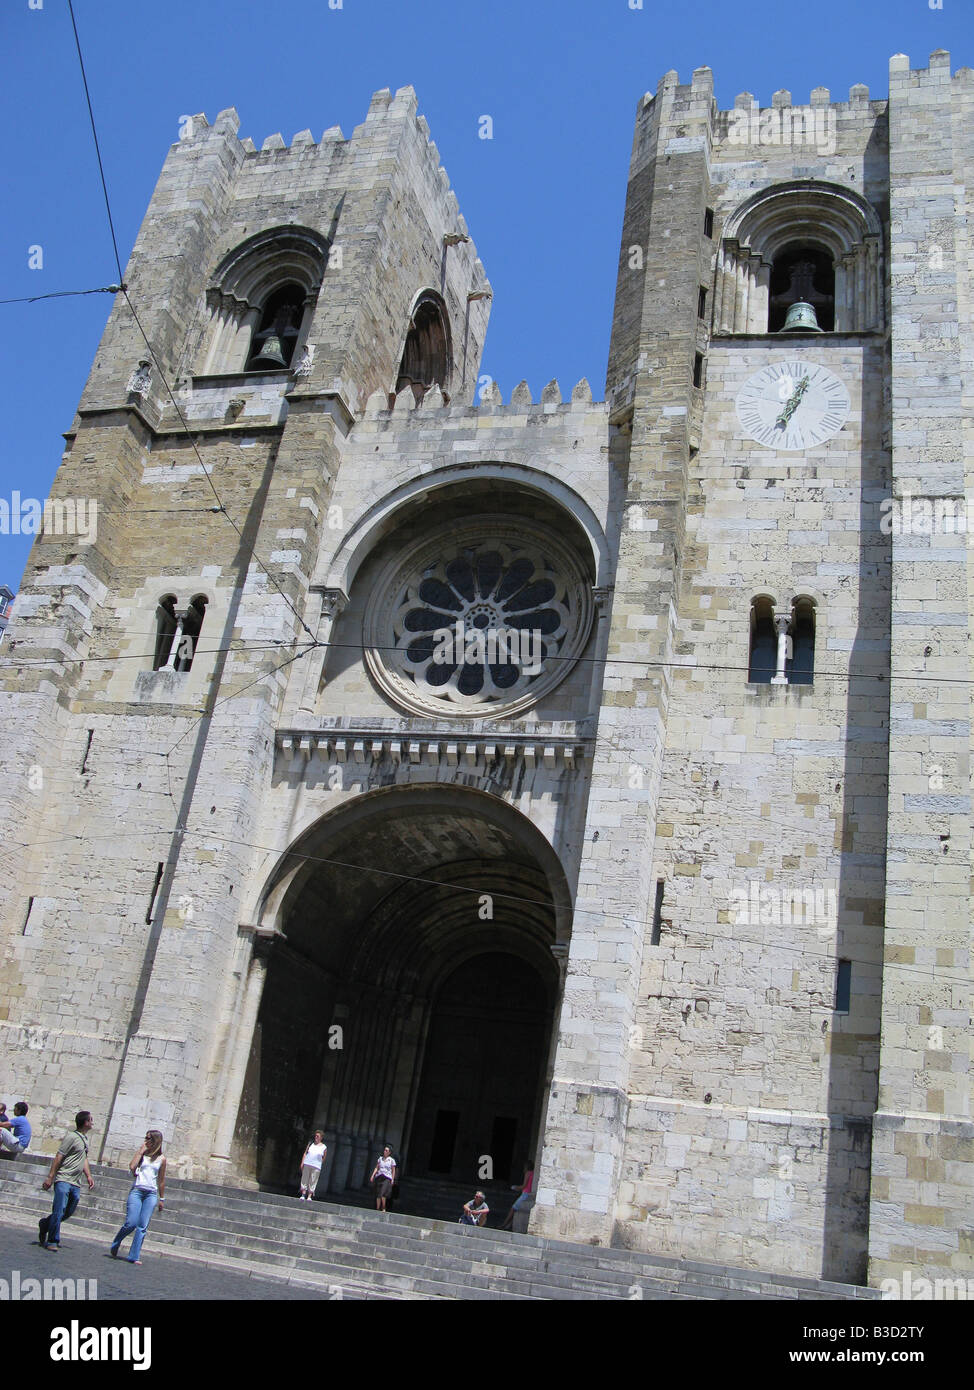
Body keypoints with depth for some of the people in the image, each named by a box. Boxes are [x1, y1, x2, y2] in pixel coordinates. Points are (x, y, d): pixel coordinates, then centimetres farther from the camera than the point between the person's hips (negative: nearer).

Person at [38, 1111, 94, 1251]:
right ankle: (52, 1241, 0)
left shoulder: (84, 1138, 17)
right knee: (59, 1211, -9)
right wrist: (50, 1177, -15)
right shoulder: (72, 1137, -10)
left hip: (76, 1184, 8)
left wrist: (88, 1176, 18)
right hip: (64, 1180, -8)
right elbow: (58, 1157, -12)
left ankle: (45, 1224, 30)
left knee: (68, 1213, 10)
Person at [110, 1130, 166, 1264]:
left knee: (143, 1227, -4)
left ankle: (134, 1257, 3)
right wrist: (141, 1151, -7)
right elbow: (132, 1167, -12)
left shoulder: (161, 1159, 9)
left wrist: (161, 1199, 16)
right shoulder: (142, 1154, 7)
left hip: (151, 1194, 1)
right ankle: (115, 1246, 16)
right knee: (131, 1223, -10)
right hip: (137, 1191, -1)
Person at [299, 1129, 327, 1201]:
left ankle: (309, 1197, -1)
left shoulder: (324, 1147, 6)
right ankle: (303, 1195, 7)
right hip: (306, 1165, 2)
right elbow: (305, 1153, 11)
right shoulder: (311, 1143, 12)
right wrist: (302, 1162, 2)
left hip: (316, 1167, -2)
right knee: (304, 1180, 2)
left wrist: (319, 1163, -2)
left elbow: (323, 1158, 10)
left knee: (312, 1182, -4)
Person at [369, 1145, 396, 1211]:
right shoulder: (380, 1158, 12)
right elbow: (376, 1168, 11)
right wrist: (373, 1175, 0)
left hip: (387, 1178, -3)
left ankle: (383, 1208, -8)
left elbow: (393, 1171, 5)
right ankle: (377, 1209, 4)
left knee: (383, 1193, -18)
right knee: (378, 1194, 0)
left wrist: (392, 1179, -1)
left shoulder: (392, 1160, 4)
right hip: (379, 1177, 3)